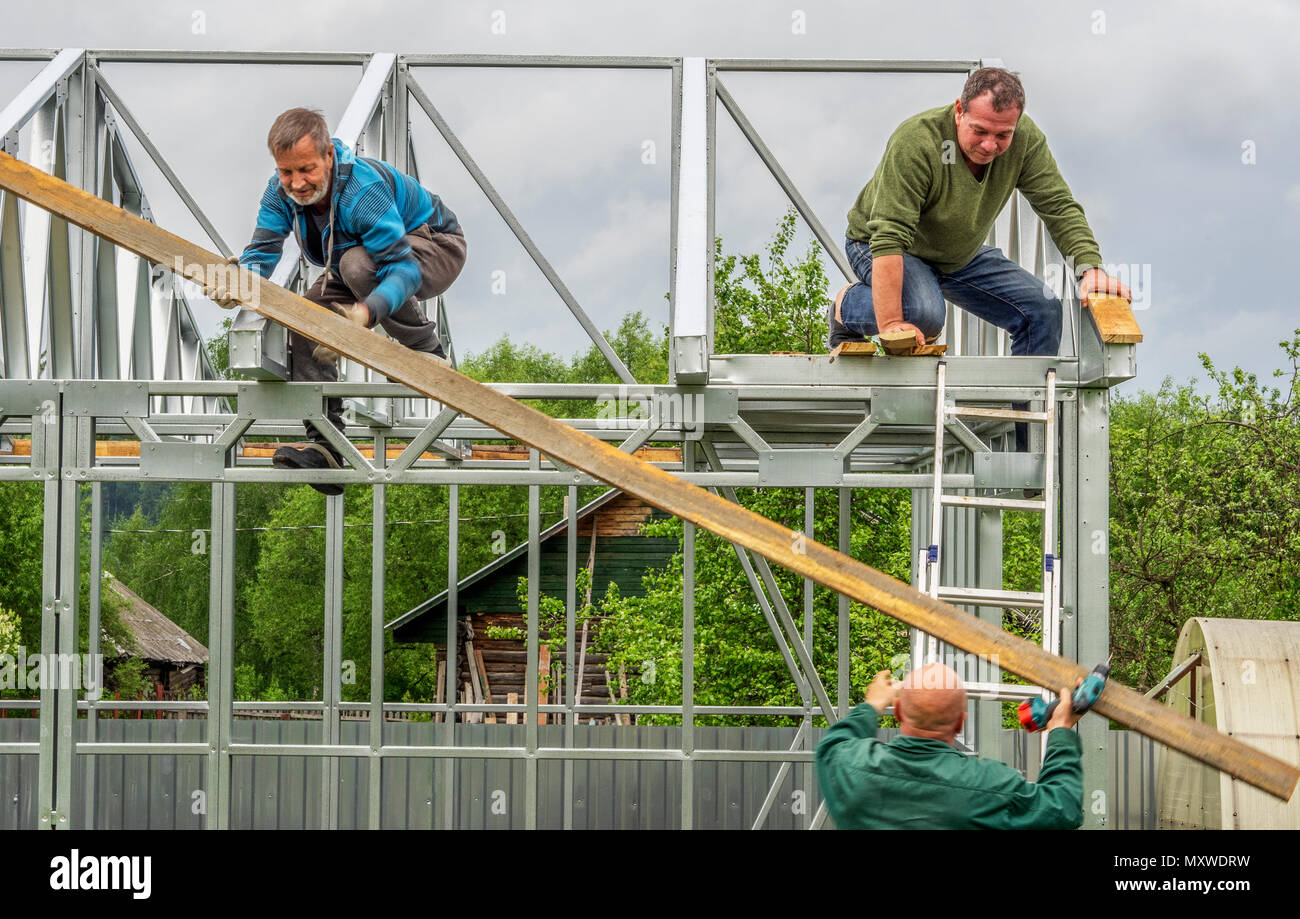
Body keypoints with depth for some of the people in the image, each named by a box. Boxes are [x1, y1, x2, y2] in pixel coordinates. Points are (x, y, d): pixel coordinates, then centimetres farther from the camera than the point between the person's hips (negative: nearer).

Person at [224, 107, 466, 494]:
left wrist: (365, 314, -60)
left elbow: (402, 267, -42)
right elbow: (261, 252, -17)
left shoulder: (363, 190, -38)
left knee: (358, 265, -38)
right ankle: (325, 447, -11)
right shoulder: (281, 192, -16)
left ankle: (427, 354, -18)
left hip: (434, 247, -8)